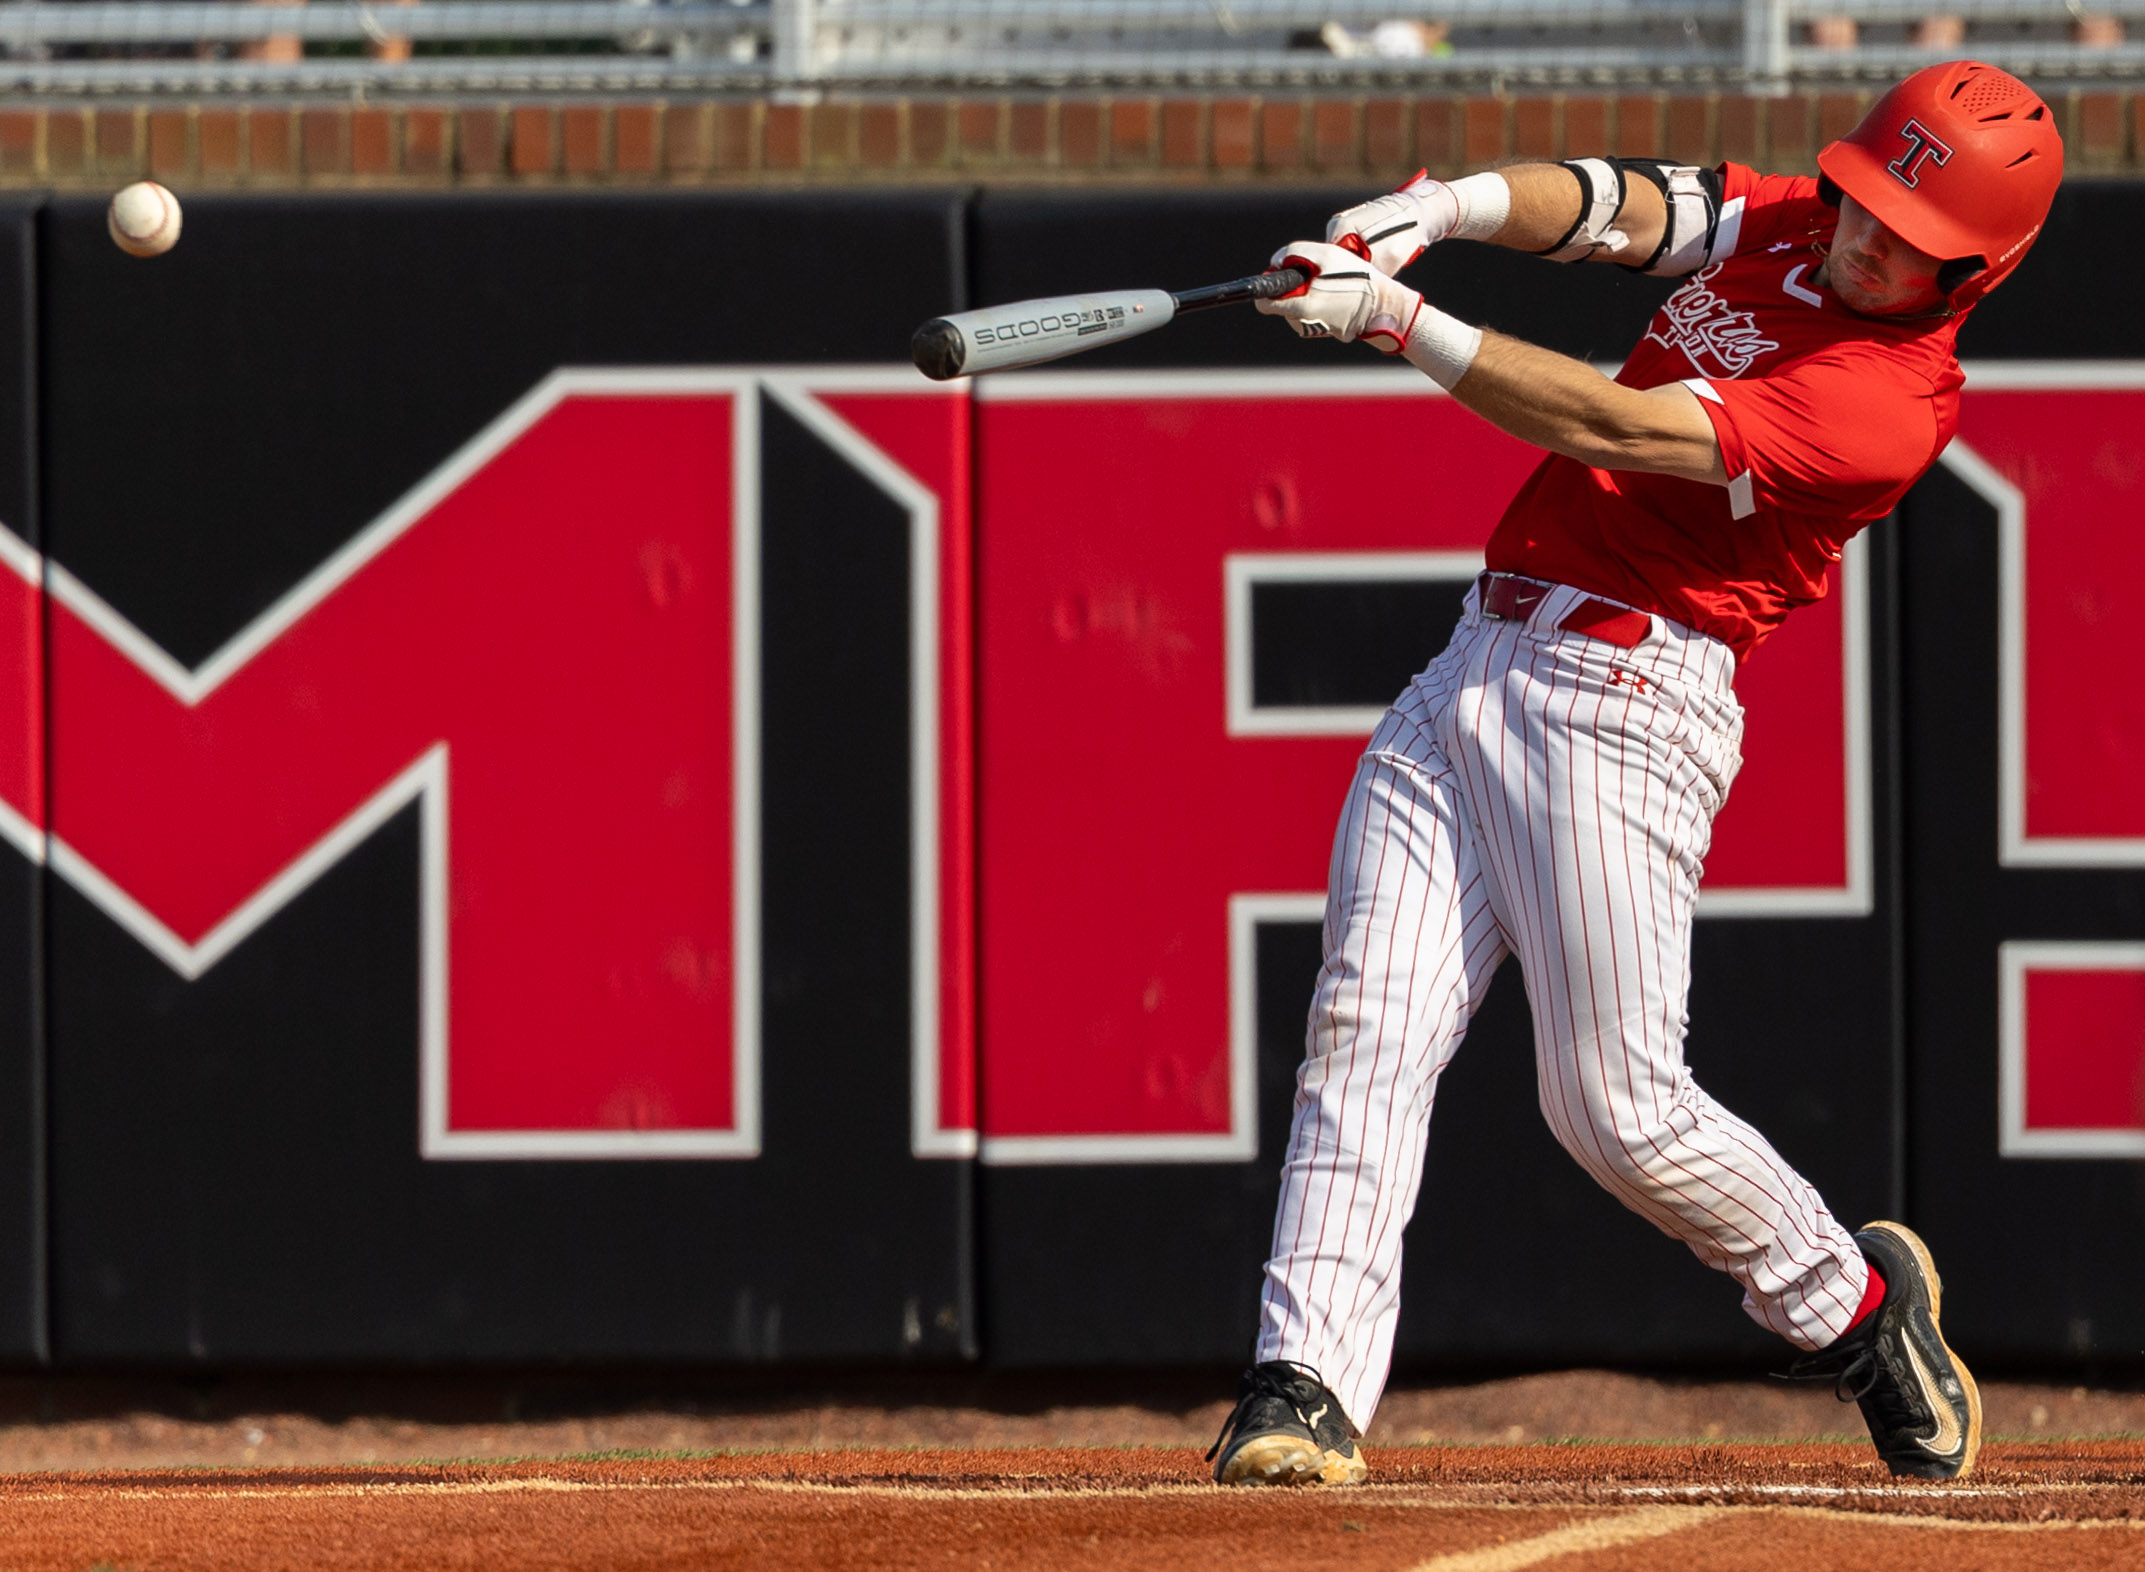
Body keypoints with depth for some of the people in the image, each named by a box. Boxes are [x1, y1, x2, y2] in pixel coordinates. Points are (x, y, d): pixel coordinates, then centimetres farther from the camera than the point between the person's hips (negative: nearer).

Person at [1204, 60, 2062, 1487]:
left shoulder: (1892, 405, -15)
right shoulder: (1774, 225, 10)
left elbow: (1609, 428, -21)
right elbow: (1602, 205, -3)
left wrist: (1396, 321, -23)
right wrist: (1446, 208, -24)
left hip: (1626, 710, -7)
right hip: (1477, 664, 7)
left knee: (1619, 1106, -7)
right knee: (1366, 1028, -6)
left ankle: (1855, 1303, 18)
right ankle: (1306, 1387, -11)